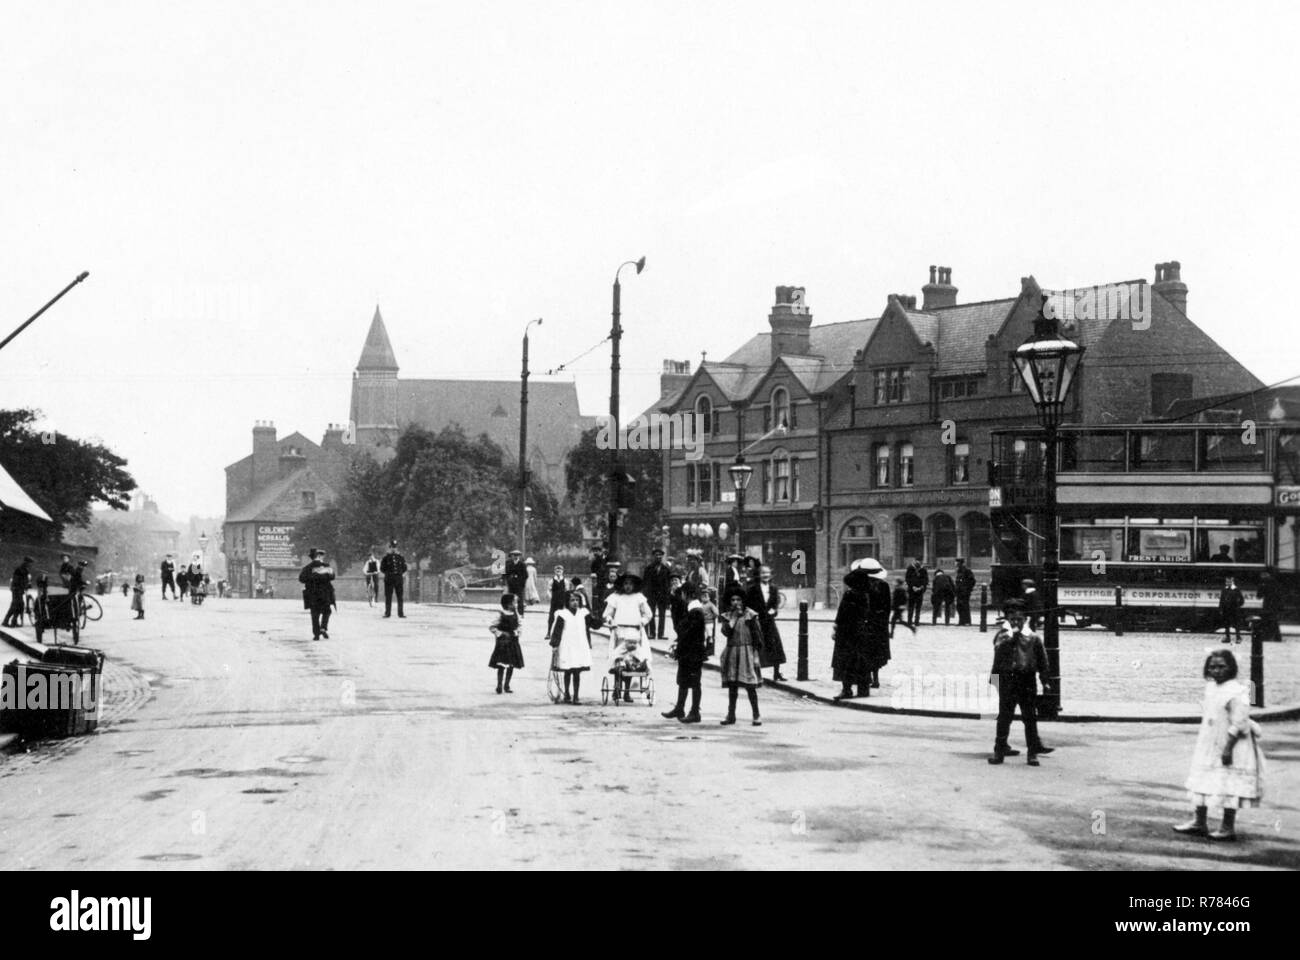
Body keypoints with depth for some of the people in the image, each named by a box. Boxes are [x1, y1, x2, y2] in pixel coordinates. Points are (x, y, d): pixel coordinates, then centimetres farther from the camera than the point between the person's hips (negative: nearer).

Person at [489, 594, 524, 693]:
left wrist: (516, 631, 1)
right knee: (502, 665, -6)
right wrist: (501, 633, -17)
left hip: (513, 642, 6)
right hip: (503, 642, -6)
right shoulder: (501, 615, -13)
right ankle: (499, 685, 4)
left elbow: (518, 624, 19)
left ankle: (506, 685, 17)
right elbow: (492, 627, -11)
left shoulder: (515, 613, 5)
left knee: (512, 665, 7)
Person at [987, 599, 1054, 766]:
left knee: (1029, 717, 1)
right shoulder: (1003, 635, 5)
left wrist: (1045, 682, 8)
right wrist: (1011, 636, -18)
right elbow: (998, 648, -15)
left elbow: (1042, 660, 9)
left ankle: (1033, 752, 5)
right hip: (1007, 679, 1)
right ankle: (999, 750, 10)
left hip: (1027, 679, 0)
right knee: (1004, 716, 4)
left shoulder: (1033, 638, 3)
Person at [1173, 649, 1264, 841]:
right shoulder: (1211, 688, 9)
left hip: (1229, 748, -9)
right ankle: (1199, 822, 22)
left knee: (1227, 787, -2)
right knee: (1201, 784, 13)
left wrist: (1228, 748, -23)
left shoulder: (1236, 692, -17)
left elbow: (1238, 724, -20)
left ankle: (1228, 827, 7)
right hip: (1208, 746, 9)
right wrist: (1199, 739, 19)